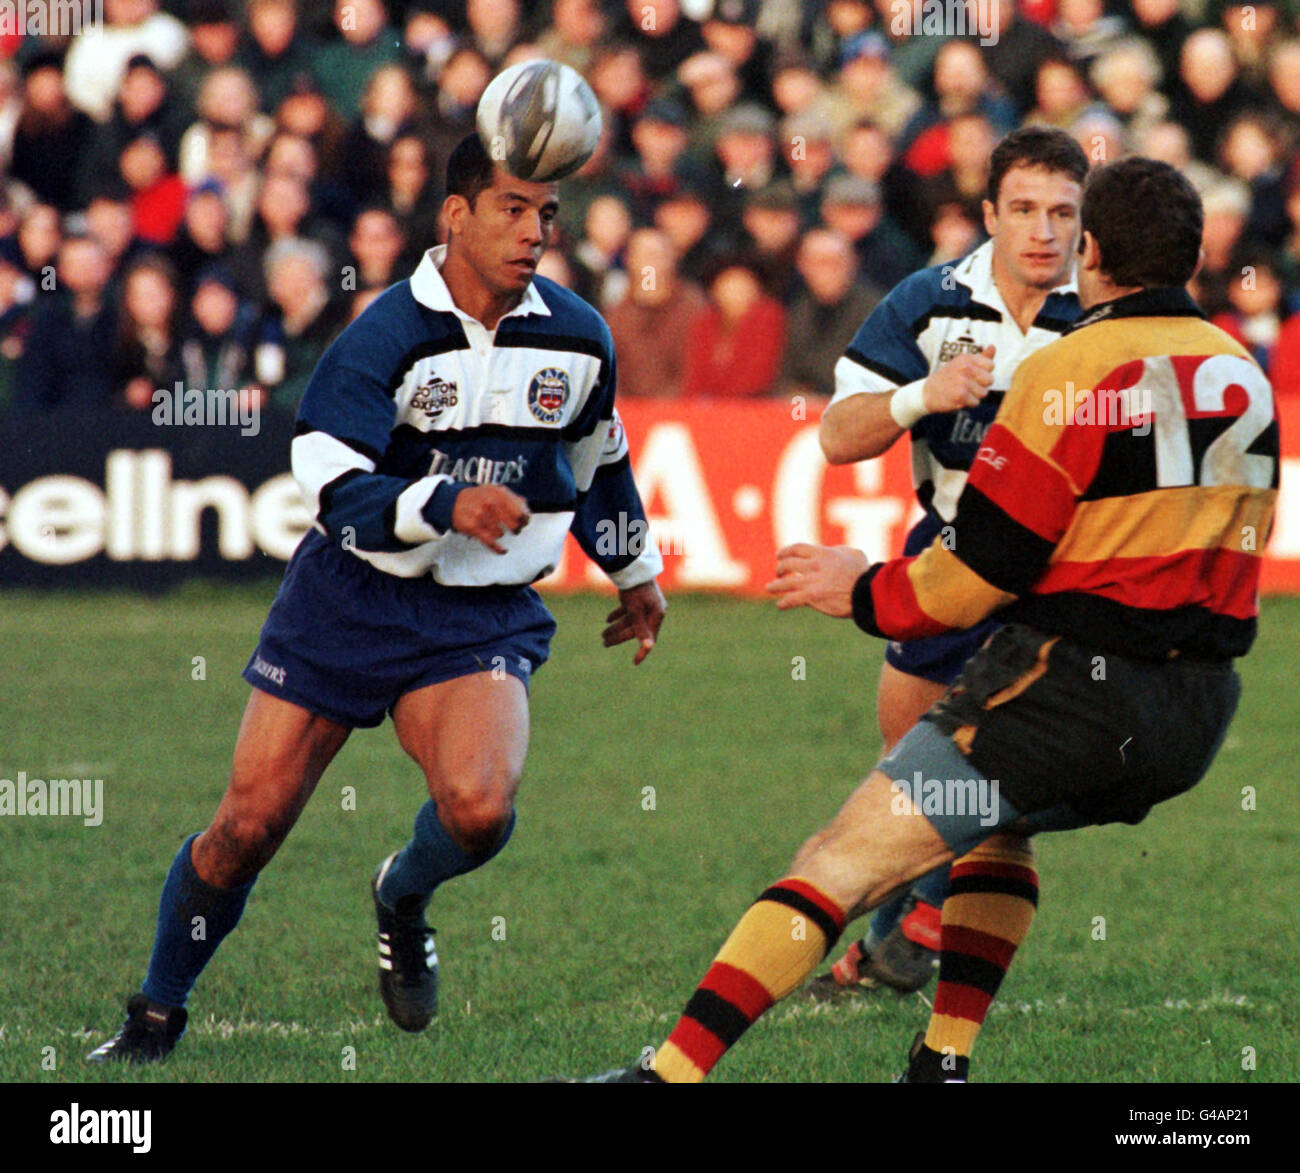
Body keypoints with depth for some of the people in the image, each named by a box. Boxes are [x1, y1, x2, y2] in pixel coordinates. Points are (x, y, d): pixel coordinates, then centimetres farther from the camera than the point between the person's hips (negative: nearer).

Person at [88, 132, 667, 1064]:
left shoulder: (579, 339, 0)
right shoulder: (387, 336, -14)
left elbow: (601, 460, 20)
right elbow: (335, 492, -19)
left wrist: (637, 572, 31)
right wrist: (445, 504, -34)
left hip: (485, 621, 2)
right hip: (350, 602, -2)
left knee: (479, 807, -25)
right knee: (249, 826, -2)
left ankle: (405, 901, 10)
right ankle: (158, 1015, 20)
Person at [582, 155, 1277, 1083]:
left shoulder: (1071, 368, -11)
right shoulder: (1244, 374, 10)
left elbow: (977, 571, -11)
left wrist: (860, 591, 5)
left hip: (1066, 684, -7)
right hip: (1198, 714, 7)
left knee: (841, 865, -8)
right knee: (998, 825, 33)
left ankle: (671, 1070, -15)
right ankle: (945, 1061, 24)